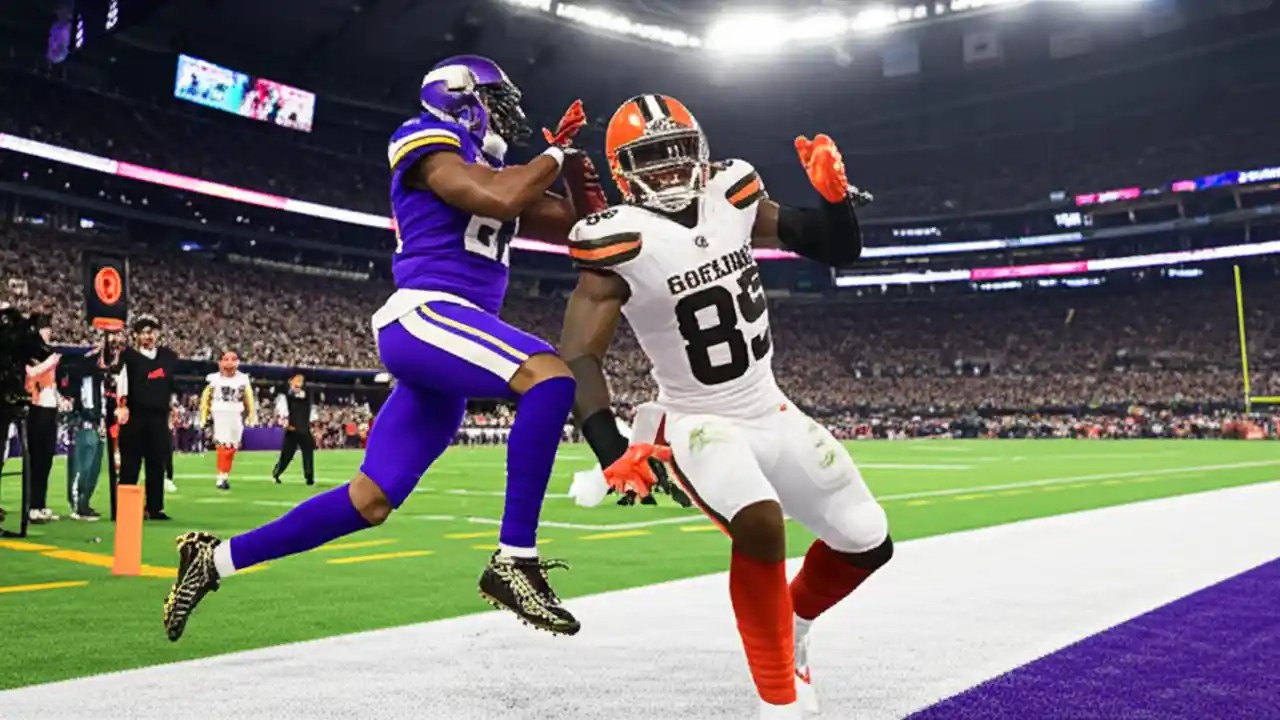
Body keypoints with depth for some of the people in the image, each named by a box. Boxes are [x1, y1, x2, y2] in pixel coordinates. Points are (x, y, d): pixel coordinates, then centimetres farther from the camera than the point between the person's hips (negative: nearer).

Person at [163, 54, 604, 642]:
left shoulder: (493, 174, 25)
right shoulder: (428, 143, 1)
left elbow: (577, 226, 25)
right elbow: (498, 202, -17)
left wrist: (576, 169, 11)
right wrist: (555, 154, -3)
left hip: (444, 335, 9)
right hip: (425, 315, -9)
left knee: (369, 502, 9)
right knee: (550, 377, -28)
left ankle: (216, 559, 23)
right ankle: (514, 559, -25)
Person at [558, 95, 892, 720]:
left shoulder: (731, 199, -3)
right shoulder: (623, 243, -18)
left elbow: (839, 252, 3)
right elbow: (578, 359, -23)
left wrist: (833, 193, -17)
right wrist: (613, 453, -36)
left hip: (772, 414, 6)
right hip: (697, 423, -6)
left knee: (869, 544, 9)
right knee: (759, 524, -35)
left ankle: (791, 626, 37)